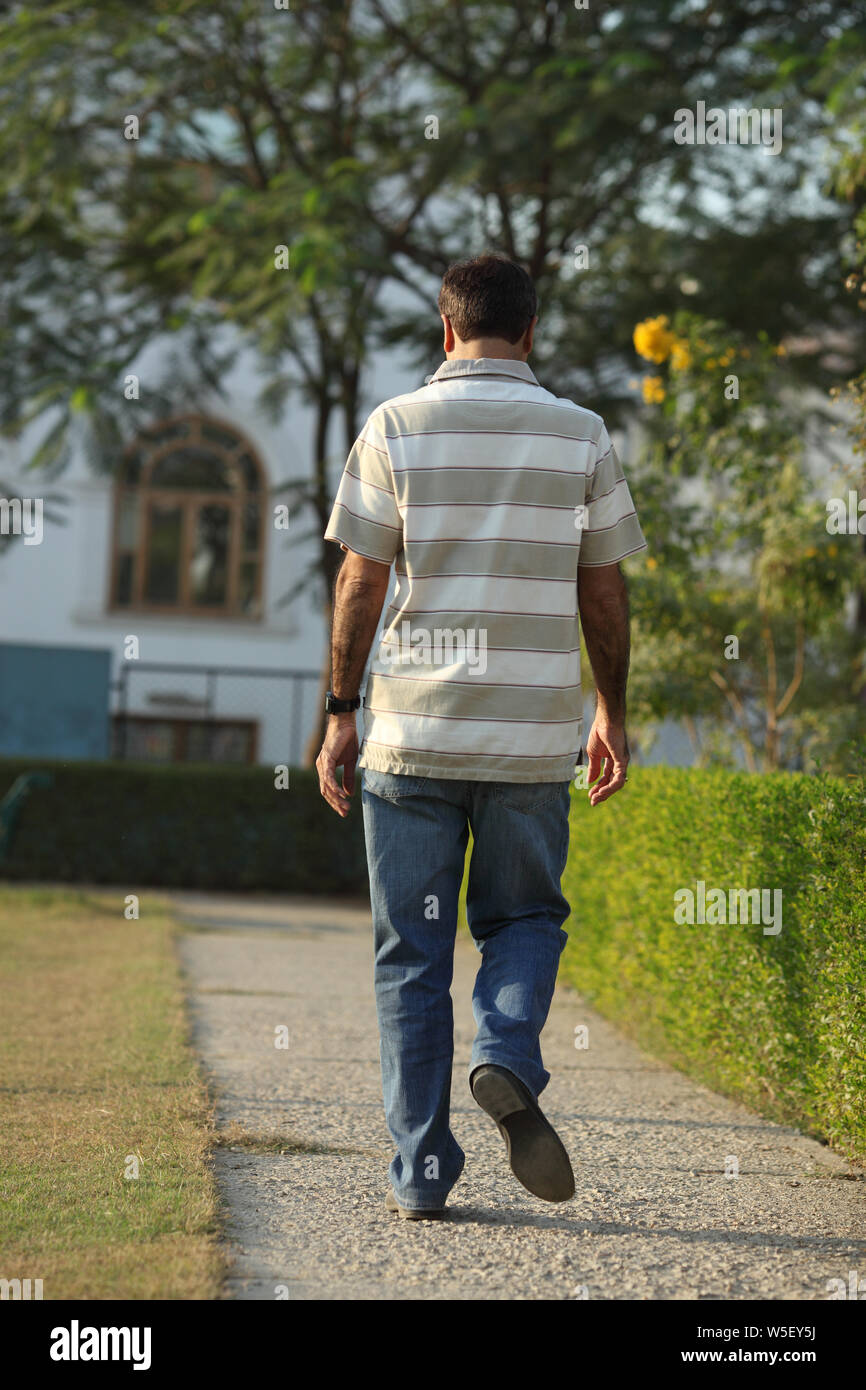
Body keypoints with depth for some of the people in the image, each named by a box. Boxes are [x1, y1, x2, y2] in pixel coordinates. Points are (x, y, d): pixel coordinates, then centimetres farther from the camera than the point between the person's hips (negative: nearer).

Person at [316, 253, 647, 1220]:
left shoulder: (396, 428, -1)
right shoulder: (582, 437, 2)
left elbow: (360, 583, -2)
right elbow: (605, 594, 6)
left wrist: (340, 715, 5)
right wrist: (613, 714, 17)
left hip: (414, 731, -1)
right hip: (534, 737, 1)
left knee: (412, 955, 7)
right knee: (525, 917, 20)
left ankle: (422, 1173, 6)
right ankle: (508, 1061, -9)